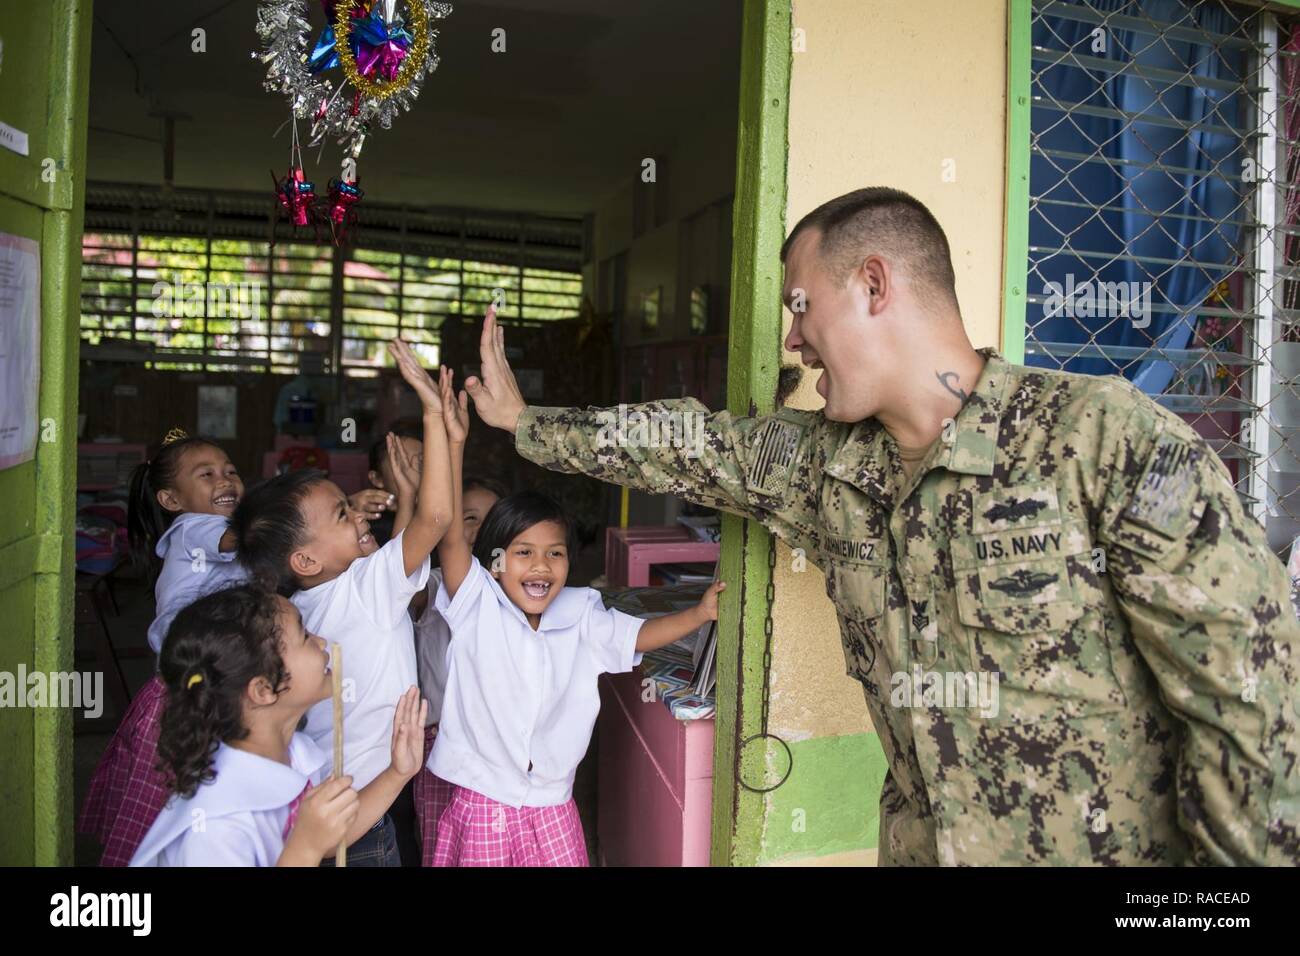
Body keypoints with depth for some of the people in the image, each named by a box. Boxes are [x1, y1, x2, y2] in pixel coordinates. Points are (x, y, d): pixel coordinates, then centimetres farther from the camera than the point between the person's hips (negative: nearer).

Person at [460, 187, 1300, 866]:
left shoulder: (1108, 438, -19)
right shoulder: (823, 462, 0)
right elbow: (687, 446, 10)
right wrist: (524, 420, 17)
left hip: (1118, 849, -5)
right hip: (920, 844, 5)